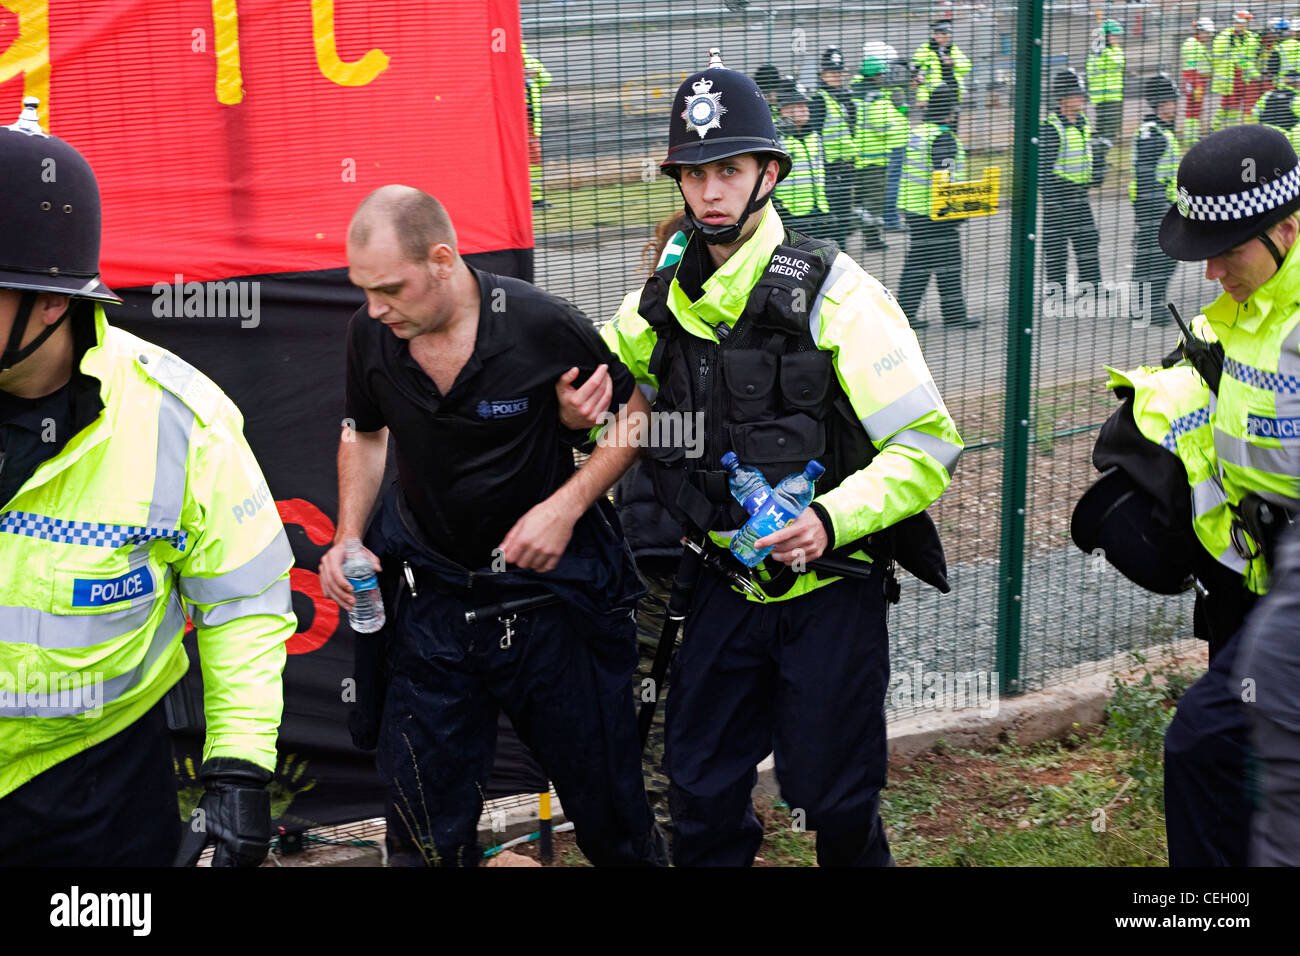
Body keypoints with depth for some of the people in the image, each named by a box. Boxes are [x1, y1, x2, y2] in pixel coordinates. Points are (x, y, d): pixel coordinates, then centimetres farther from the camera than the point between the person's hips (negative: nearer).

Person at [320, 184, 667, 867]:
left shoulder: (541, 326, -19)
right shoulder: (369, 334, -7)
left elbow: (636, 412, -6)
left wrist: (567, 504, -18)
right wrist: (348, 540, 0)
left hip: (549, 595, -3)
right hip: (427, 593, 3)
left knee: (599, 779, 12)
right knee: (424, 815, 9)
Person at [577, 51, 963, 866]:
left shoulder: (833, 293, -14)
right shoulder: (667, 303, 3)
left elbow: (927, 447, -16)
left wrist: (833, 519, -31)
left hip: (829, 591, -5)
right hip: (728, 589, 5)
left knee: (834, 800, 7)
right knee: (702, 795, 13)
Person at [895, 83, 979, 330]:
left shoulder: (915, 133, 10)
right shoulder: (944, 139, -16)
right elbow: (945, 178, -20)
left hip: (913, 208, 8)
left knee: (916, 261, 11)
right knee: (948, 263, 2)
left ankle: (906, 312, 10)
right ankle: (954, 314, 8)